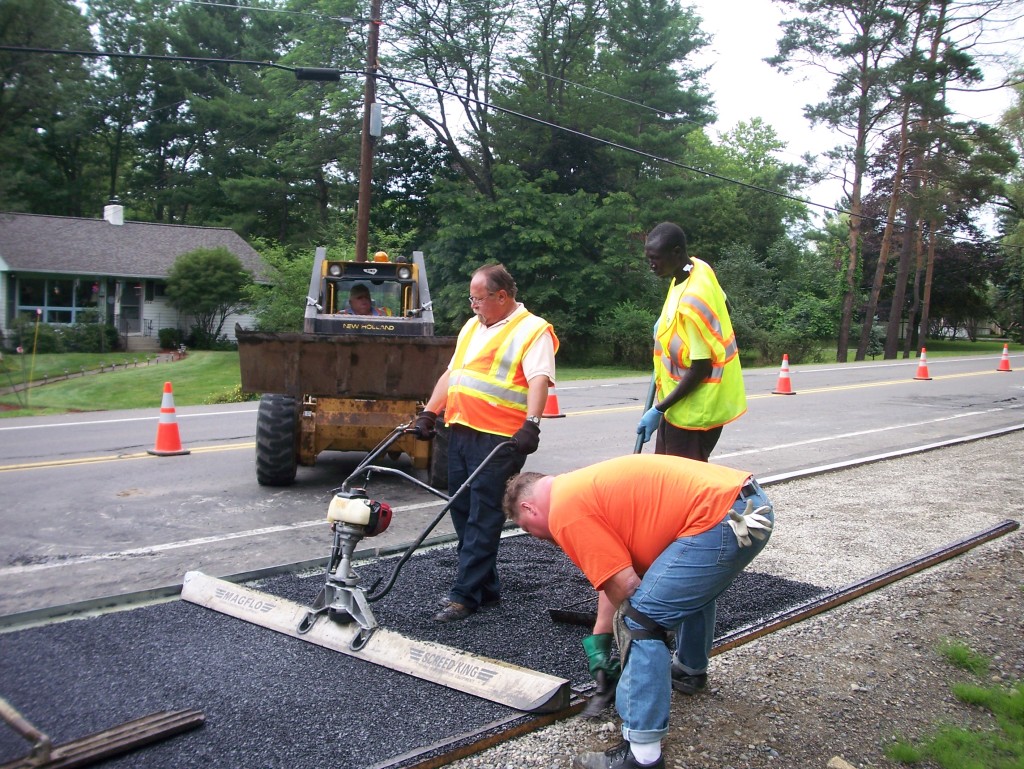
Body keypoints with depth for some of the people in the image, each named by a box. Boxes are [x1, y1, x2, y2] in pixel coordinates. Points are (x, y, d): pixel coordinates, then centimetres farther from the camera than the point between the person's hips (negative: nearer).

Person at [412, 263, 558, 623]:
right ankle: (485, 586, 23)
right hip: (460, 432, 8)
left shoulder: (533, 330, -5)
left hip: (500, 440, -8)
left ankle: (465, 594, 2)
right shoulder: (471, 326, 21)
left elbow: (539, 380, -18)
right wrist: (429, 413, 15)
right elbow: (451, 373, 23)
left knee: (483, 519, -4)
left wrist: (531, 423, -31)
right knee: (462, 512, 12)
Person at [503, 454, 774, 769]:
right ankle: (690, 669, 59)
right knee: (693, 586, 36)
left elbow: (625, 585, -8)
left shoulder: (564, 511, -6)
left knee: (641, 621, -7)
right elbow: (614, 572, 26)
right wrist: (599, 636, 28)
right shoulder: (583, 489, 23)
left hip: (722, 521, -11)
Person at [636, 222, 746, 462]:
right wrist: (669, 323, 12)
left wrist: (659, 409, -21)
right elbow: (722, 306, 19)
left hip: (694, 408, -10)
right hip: (682, 400, 10)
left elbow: (700, 368, -26)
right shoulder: (699, 268, -1)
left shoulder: (692, 301, -29)